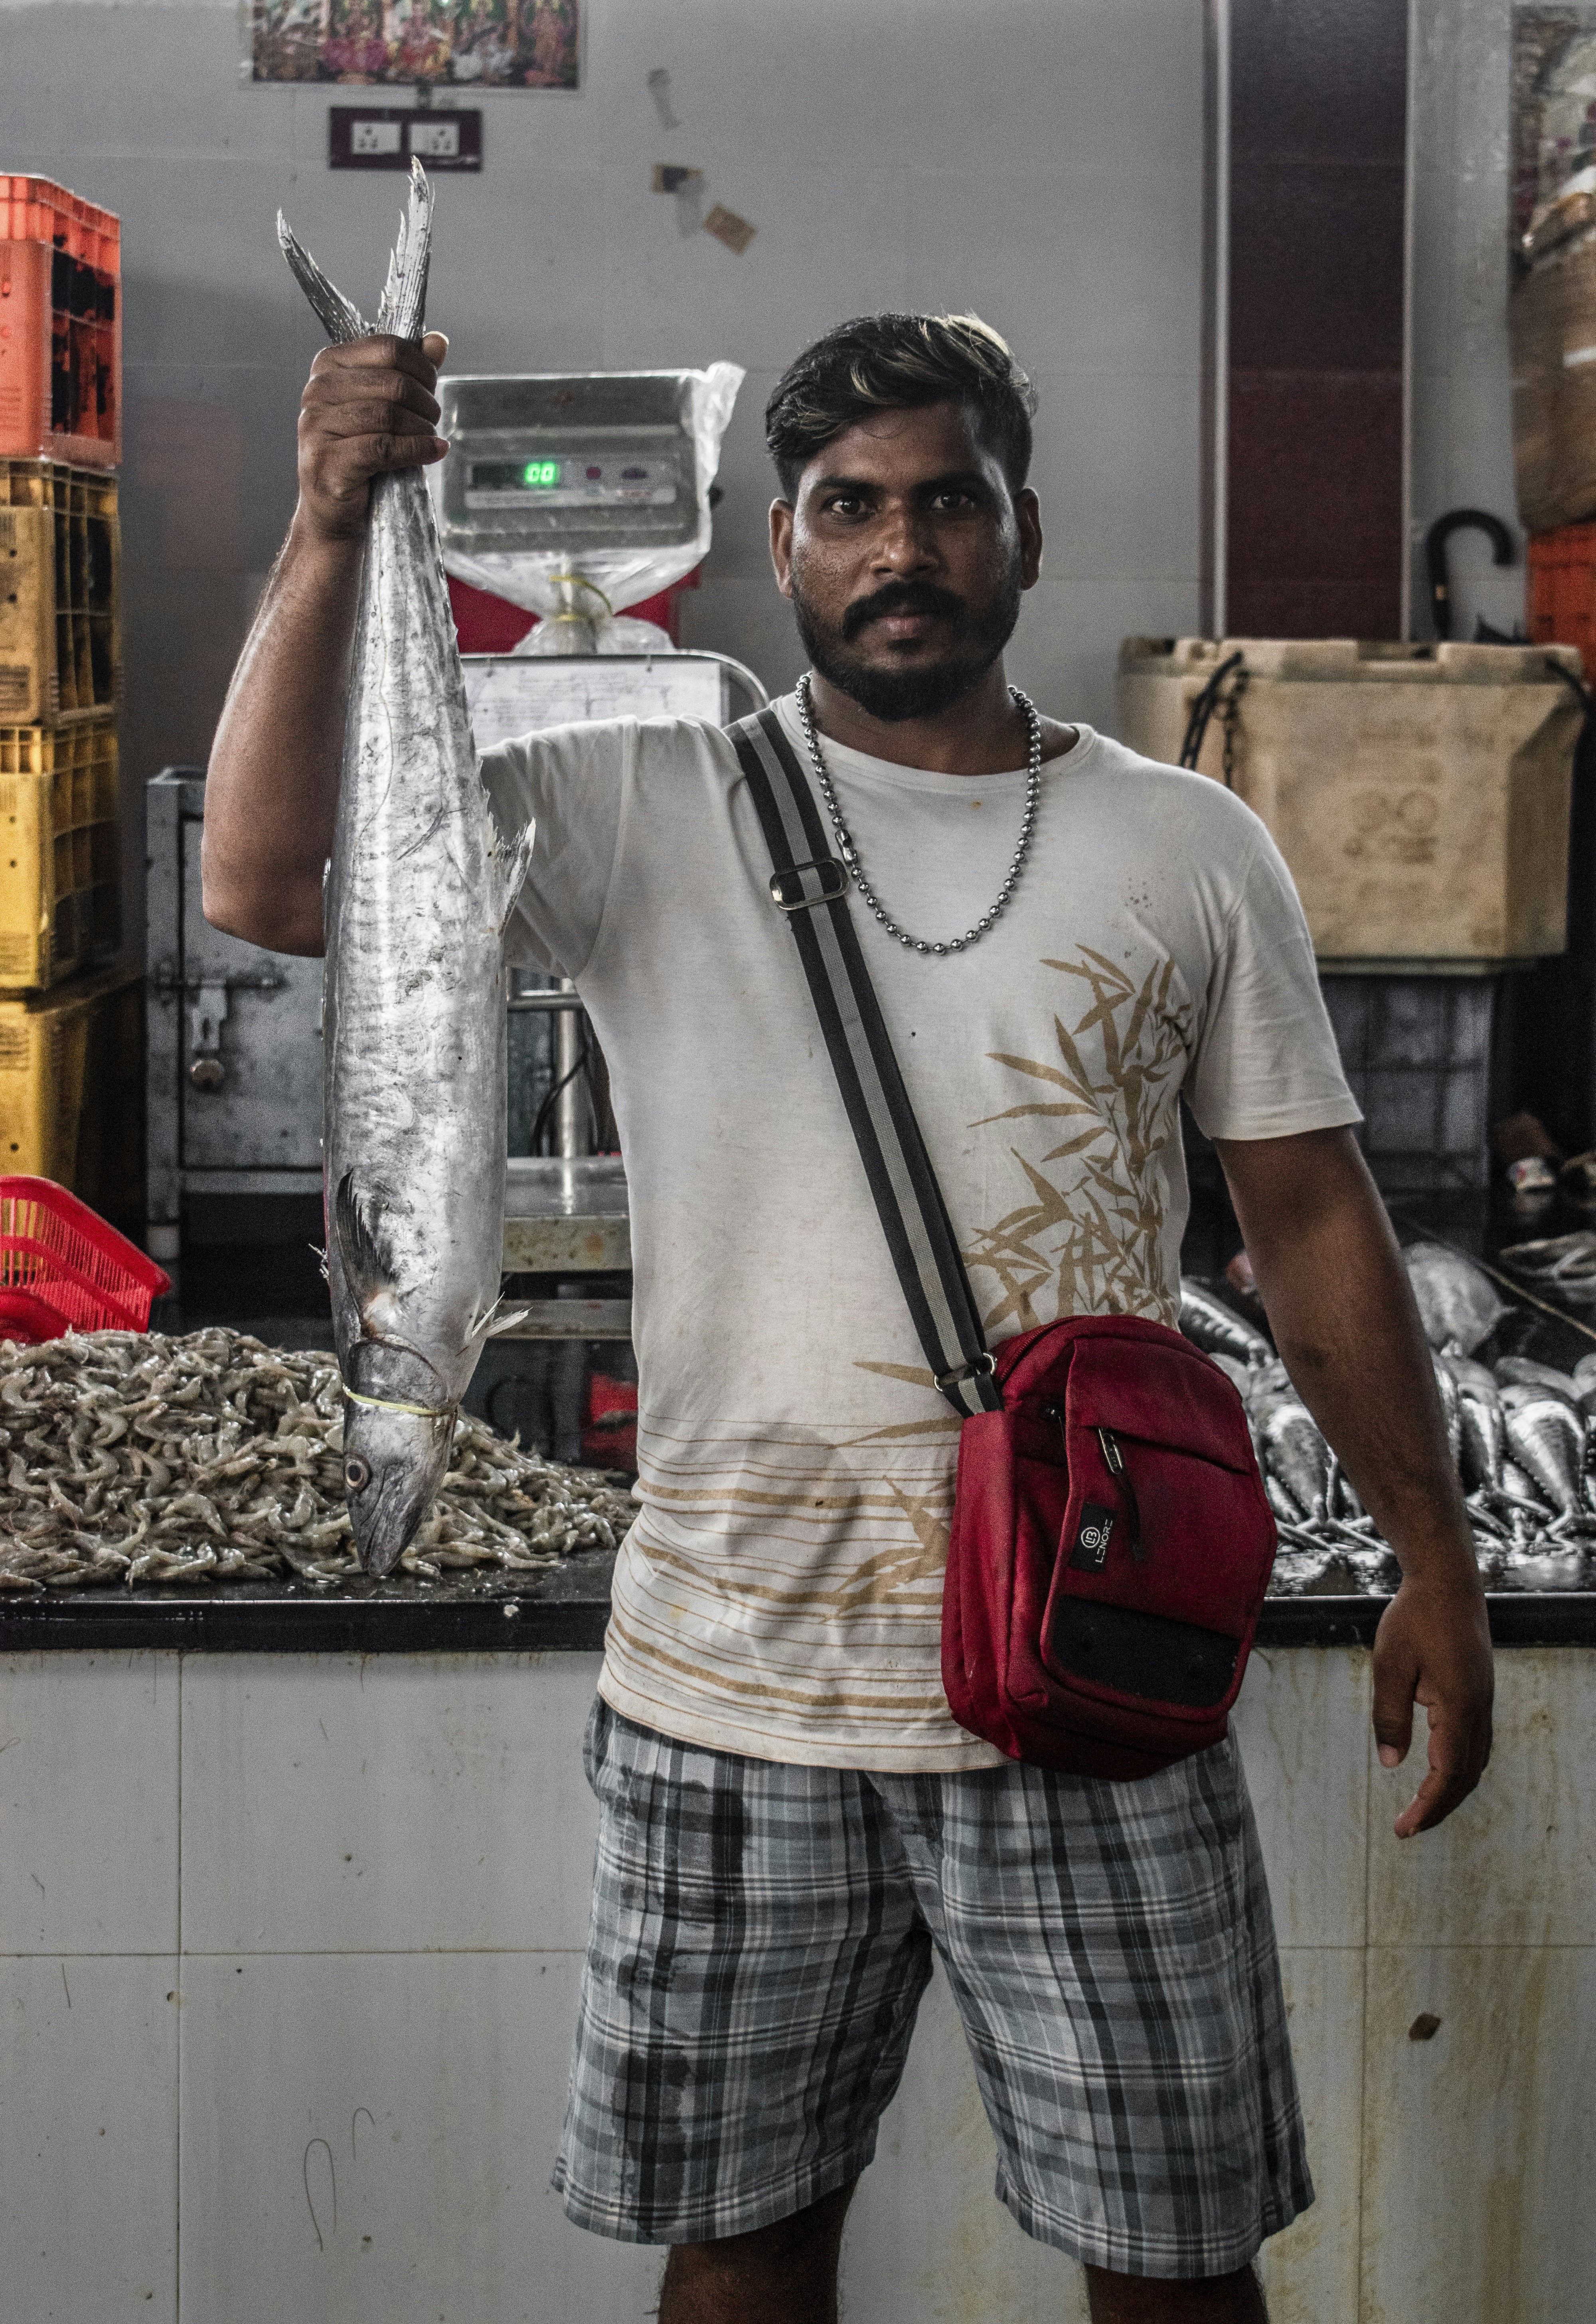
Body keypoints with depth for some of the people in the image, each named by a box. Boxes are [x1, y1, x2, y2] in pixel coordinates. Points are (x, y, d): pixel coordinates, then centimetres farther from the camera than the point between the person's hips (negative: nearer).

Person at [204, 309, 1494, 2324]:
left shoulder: (1191, 852, 4)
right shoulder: (647, 811, -1)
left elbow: (1311, 1219, 9)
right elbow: (270, 884, -12)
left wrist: (1434, 1560, 4)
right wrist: (330, 532, -22)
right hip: (736, 1693, 0)